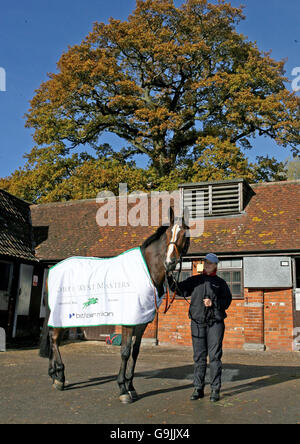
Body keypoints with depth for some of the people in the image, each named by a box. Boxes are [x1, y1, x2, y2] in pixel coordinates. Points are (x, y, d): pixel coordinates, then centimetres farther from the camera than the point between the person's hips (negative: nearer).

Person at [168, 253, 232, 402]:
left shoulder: (220, 282, 9)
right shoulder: (194, 280, 13)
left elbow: (227, 300, 4)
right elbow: (180, 290, 3)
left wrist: (213, 303, -12)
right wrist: (169, 278, -11)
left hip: (215, 322, -2)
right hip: (197, 322, 2)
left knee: (214, 356, -1)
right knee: (199, 356, 6)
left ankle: (215, 389, 7)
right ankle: (198, 389, 14)